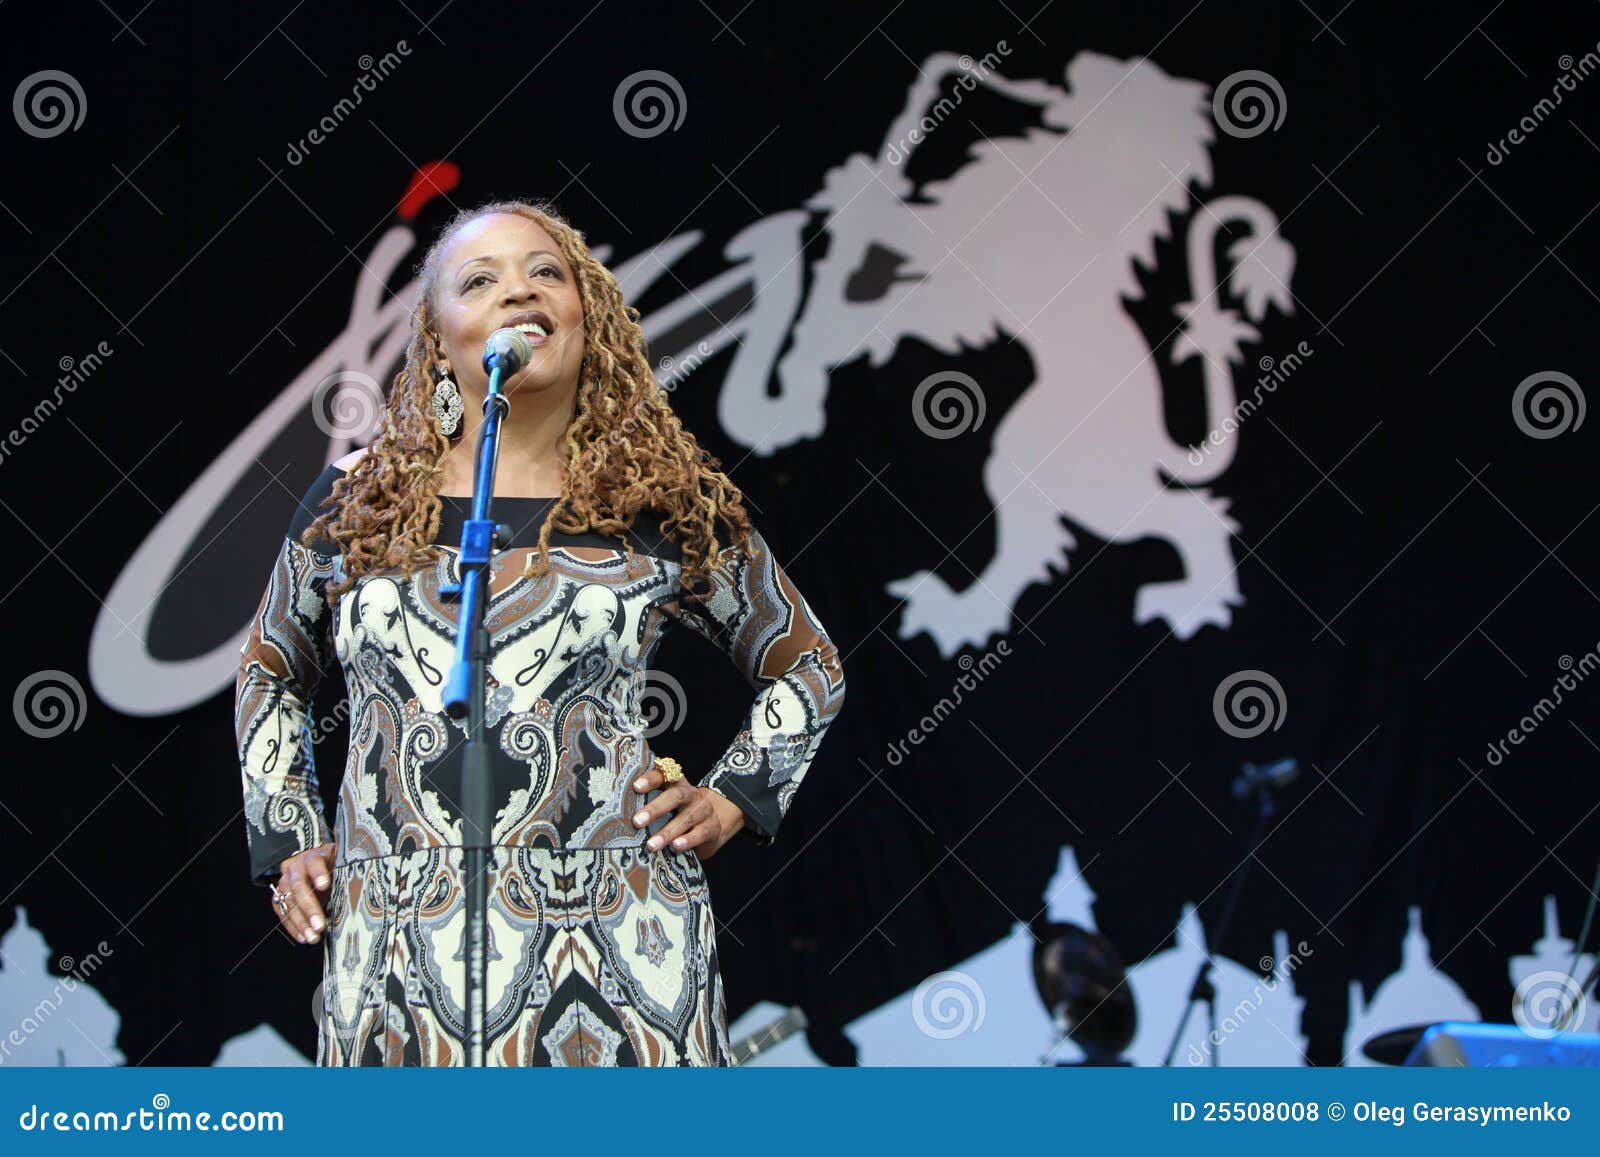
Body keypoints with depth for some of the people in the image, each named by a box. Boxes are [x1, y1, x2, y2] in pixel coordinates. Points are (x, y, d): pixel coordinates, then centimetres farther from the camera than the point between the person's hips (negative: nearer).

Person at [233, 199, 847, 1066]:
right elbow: (268, 673, 26)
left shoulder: (666, 505, 6)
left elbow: (811, 670, 19)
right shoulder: (353, 502, 10)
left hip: (610, 944, -1)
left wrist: (731, 801, 7)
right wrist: (285, 844, 16)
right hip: (396, 947, 2)